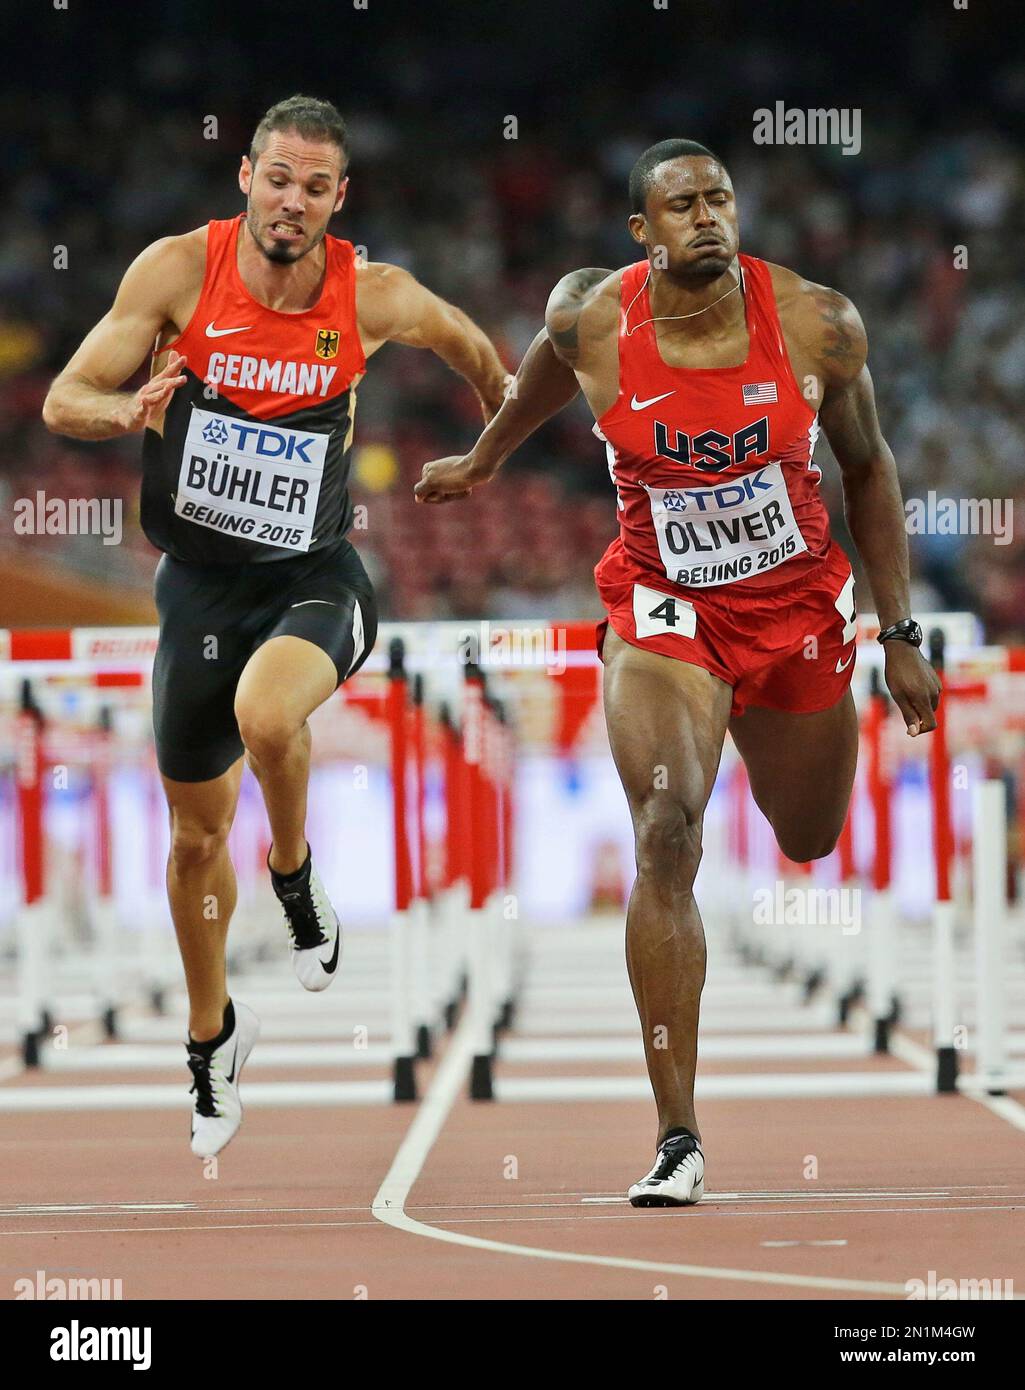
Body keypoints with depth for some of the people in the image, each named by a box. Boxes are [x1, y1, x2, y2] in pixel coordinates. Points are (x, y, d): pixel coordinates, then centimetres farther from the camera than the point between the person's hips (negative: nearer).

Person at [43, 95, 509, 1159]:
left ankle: (296, 878, -4)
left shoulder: (372, 299, -11)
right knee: (196, 834, 14)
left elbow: (464, 341, 12)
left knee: (267, 714, -36)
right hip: (200, 579, 2)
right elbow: (62, 402, -12)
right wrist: (132, 411, -32)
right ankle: (212, 1033, 39)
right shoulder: (180, 269, -13)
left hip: (313, 579, -2)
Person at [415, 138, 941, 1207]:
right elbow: (550, 365, 10)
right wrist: (483, 460, 27)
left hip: (798, 606, 2)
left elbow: (866, 466, -1)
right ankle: (677, 1139, -22)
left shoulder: (819, 324, -15)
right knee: (666, 838, -23)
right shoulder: (591, 319, -16)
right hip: (665, 611, -2)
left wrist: (901, 635, 0)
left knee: (809, 840, 21)